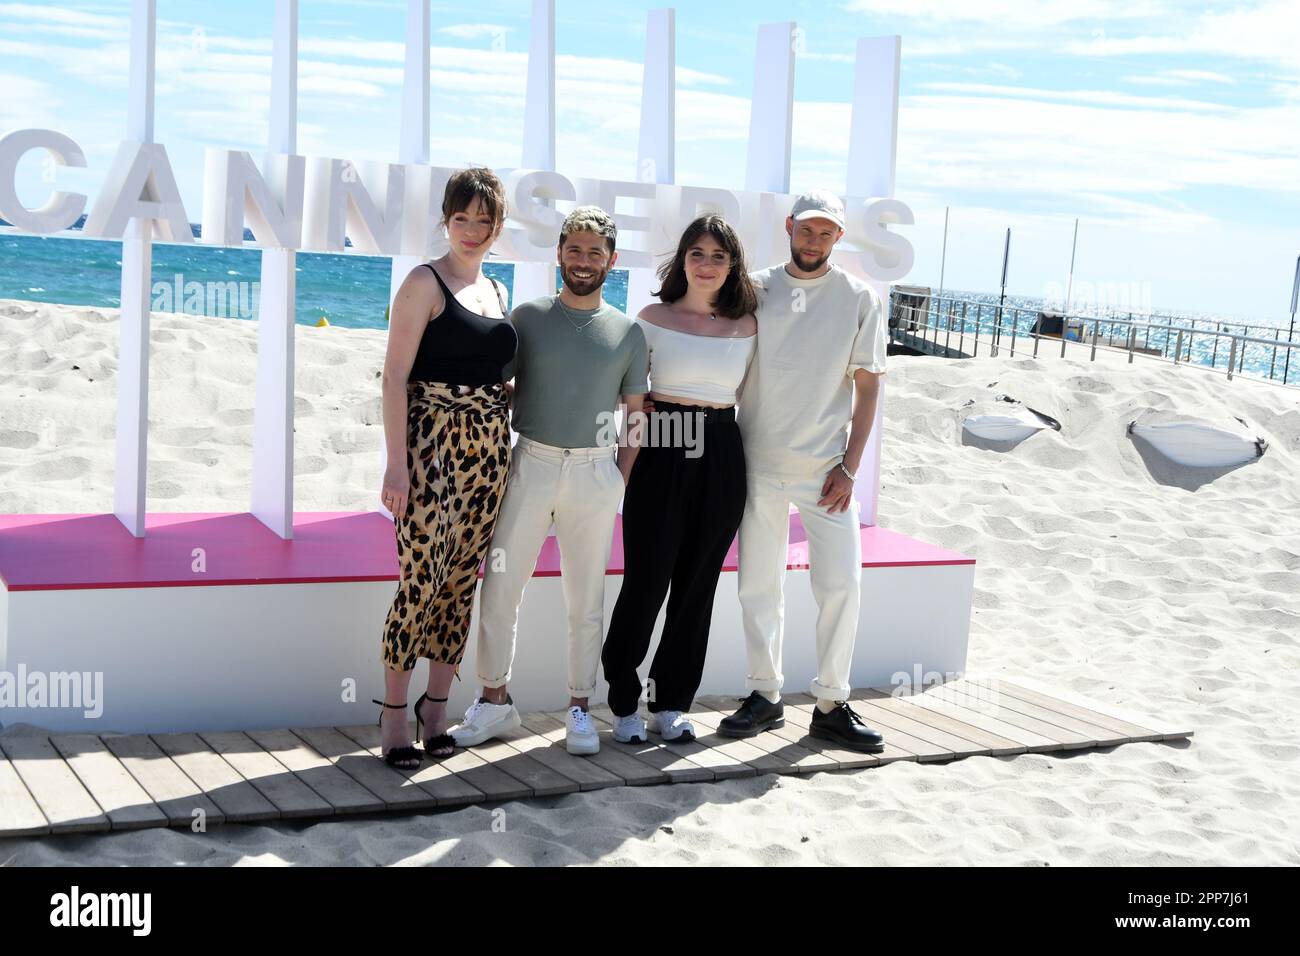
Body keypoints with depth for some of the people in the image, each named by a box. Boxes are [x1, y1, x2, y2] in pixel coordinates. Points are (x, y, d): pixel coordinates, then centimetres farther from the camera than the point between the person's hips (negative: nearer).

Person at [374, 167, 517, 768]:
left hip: (489, 448, 6)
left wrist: (503, 448, 14)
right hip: (434, 442, -6)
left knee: (462, 582, 7)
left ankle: (437, 708, 17)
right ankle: (393, 714, 3)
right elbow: (396, 375, -9)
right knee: (421, 579, -8)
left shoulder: (498, 292, 17)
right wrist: (397, 462, -17)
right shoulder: (426, 283, -3)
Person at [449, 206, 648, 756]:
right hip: (530, 463, 0)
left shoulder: (628, 332, 7)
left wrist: (622, 480, 2)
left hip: (594, 472, 0)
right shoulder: (528, 317, 5)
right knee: (500, 589, 0)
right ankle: (495, 701, 14)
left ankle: (580, 709, 17)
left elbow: (636, 414, 10)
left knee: (586, 601, 6)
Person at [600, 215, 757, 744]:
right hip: (661, 452, -2)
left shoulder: (747, 325, 7)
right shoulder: (653, 318, 2)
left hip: (721, 459, 3)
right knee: (647, 580, -4)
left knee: (697, 586, 7)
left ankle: (671, 703, 19)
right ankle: (624, 703, 11)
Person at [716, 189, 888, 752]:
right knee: (758, 586, 6)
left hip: (825, 469, -1)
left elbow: (868, 386, 2)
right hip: (758, 465, 1)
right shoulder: (754, 290, 4)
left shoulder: (859, 298, 1)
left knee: (841, 584, -3)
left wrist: (849, 466, -5)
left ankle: (831, 706, 9)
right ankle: (765, 697, 19)